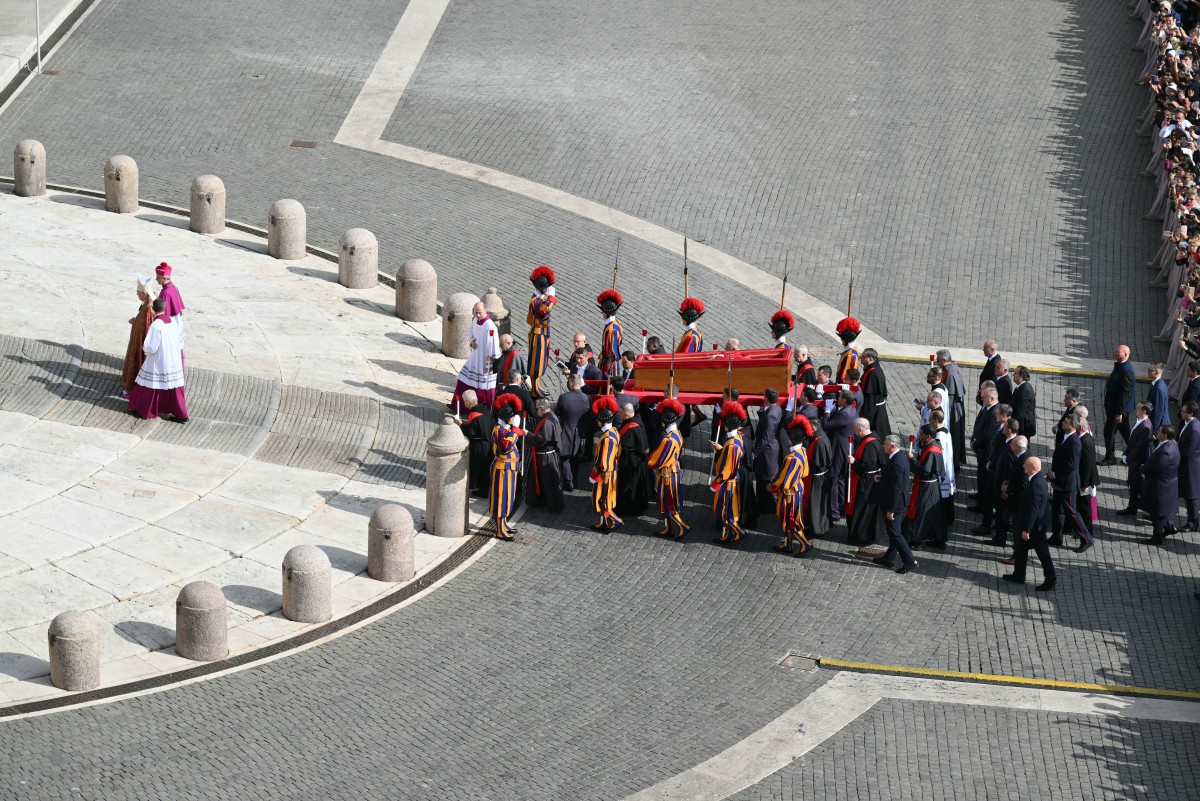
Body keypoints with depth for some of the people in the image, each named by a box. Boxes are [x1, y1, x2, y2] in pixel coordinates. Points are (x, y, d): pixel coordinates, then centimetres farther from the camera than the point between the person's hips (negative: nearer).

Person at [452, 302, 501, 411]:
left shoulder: (490, 326, -24)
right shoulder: (476, 321, 2)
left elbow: (493, 345, -21)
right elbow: (470, 332, 21)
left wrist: (491, 363, -20)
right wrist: (471, 341, -1)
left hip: (485, 360, -8)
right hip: (474, 359, 8)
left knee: (485, 388, 2)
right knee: (464, 380, 17)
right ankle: (458, 405, 33)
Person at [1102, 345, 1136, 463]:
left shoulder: (1127, 372, -26)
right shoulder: (1120, 366, 5)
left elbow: (1125, 394, -25)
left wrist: (1119, 413, -23)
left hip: (1119, 407, -10)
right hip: (1113, 405, 10)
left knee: (1109, 431, 0)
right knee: (1124, 431, 19)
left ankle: (1110, 457, 13)